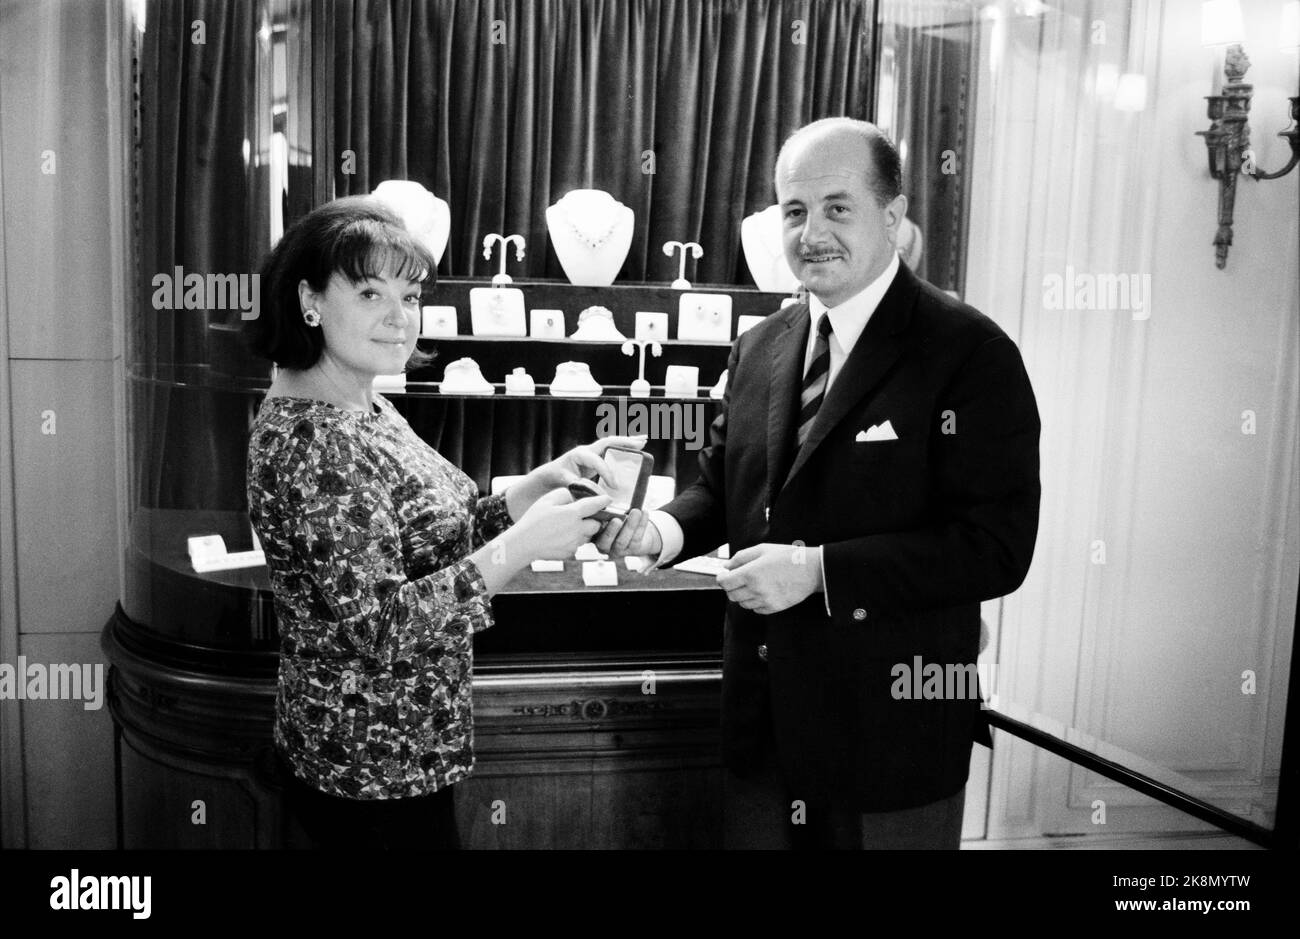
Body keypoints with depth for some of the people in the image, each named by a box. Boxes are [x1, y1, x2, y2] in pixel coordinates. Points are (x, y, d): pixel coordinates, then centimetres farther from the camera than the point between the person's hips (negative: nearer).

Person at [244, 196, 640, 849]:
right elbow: (378, 627, -28)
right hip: (374, 768, -9)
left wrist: (549, 478, -5)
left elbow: (444, 533, 7)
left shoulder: (363, 407, 5)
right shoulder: (308, 441, -24)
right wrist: (524, 544, -28)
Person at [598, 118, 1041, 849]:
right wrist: (660, 530, -7)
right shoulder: (759, 349, 7)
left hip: (893, 730, -5)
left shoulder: (971, 353, -13)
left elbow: (998, 547, -18)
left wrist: (820, 570, -24)